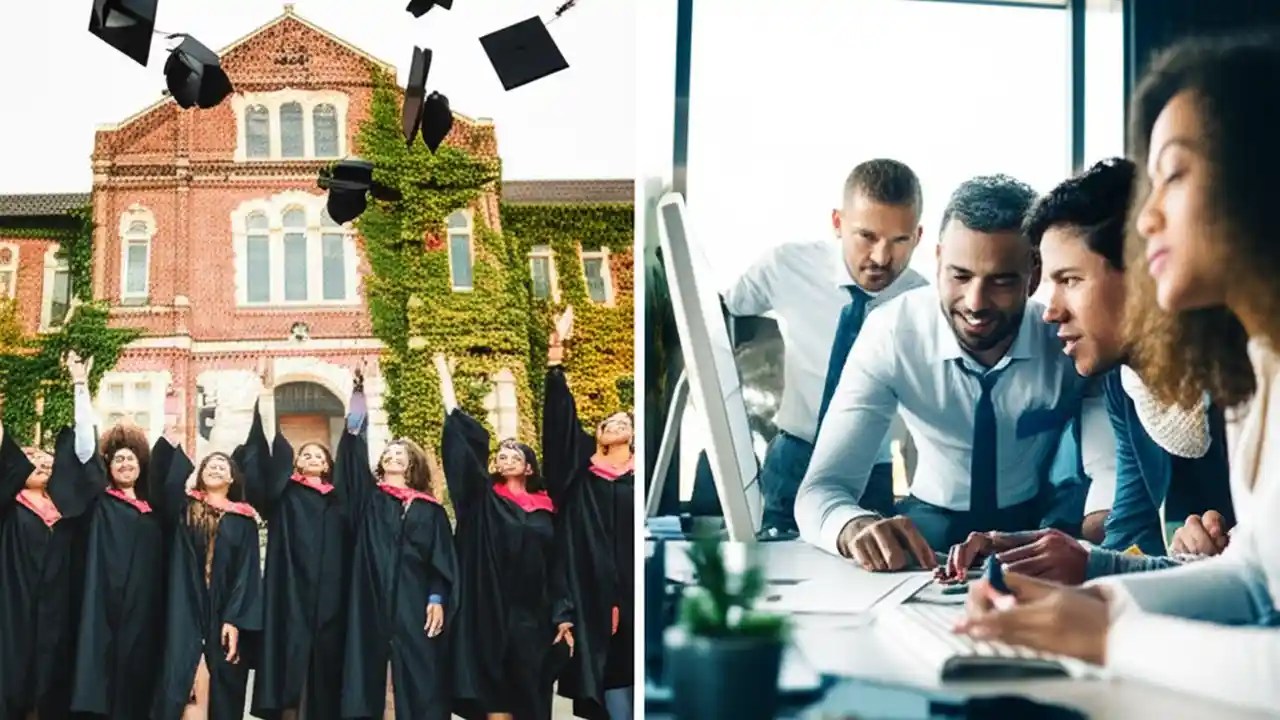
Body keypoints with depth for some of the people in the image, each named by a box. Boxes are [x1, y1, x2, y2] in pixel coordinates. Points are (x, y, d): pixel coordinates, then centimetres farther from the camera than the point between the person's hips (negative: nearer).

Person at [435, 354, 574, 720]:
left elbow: (557, 567, 10)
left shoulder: (545, 509, 11)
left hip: (533, 615, 2)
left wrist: (564, 617, 0)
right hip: (492, 613, -2)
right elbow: (464, 436, 2)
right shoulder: (484, 499, 5)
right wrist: (444, 374, 1)